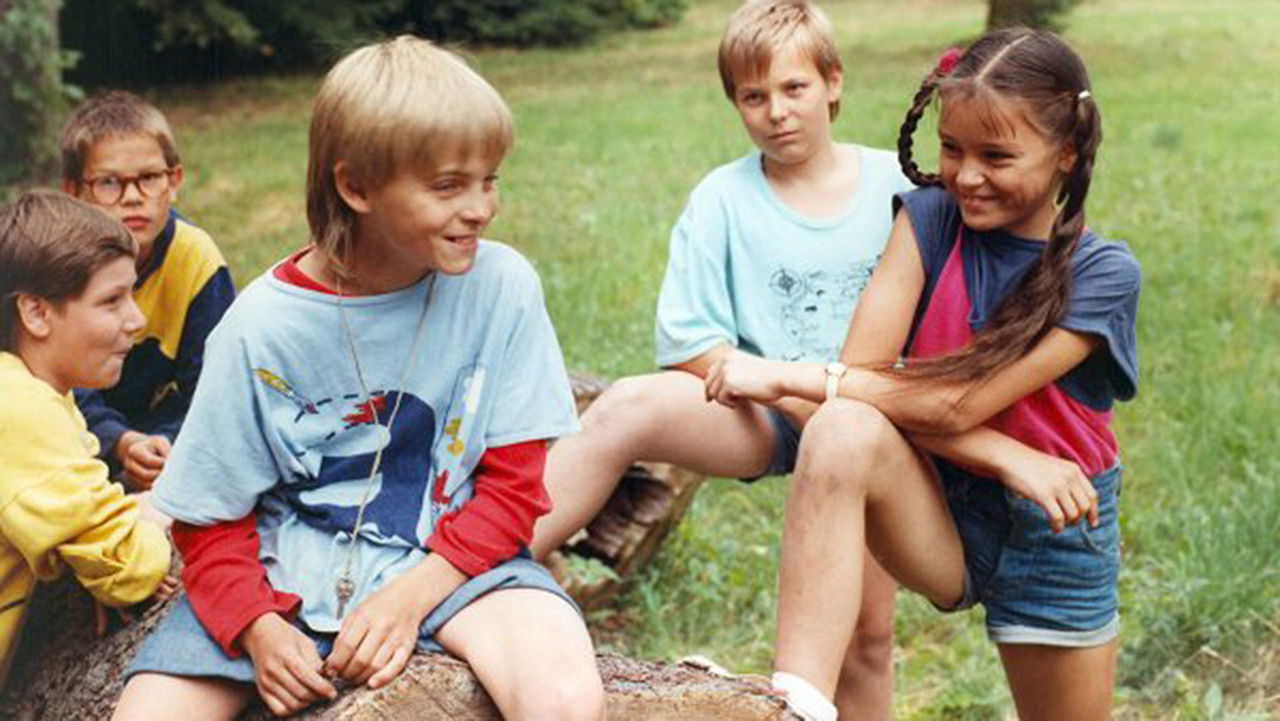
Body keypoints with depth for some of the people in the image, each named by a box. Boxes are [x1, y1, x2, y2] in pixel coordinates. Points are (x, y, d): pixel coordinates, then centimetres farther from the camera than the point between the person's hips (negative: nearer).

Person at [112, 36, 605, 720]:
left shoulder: (502, 285, -9)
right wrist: (258, 626, -18)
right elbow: (211, 518, 0)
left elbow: (513, 484, -4)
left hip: (452, 554, -1)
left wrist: (411, 595, -17)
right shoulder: (261, 325, -10)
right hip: (286, 565, 1)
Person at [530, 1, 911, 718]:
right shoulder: (724, 197, -2)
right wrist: (799, 398, -16)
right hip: (760, 412, -1)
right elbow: (691, 343, -7)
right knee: (626, 408, -30)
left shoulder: (898, 185, 0)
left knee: (868, 636, 4)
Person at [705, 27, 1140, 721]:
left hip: (1052, 536, 0)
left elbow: (955, 405, -21)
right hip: (937, 515, 0)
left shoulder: (1102, 272, -12)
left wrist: (789, 376, -19)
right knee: (845, 430, -31)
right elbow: (865, 372, -16)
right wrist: (1008, 461, -25)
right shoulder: (930, 217, -4)